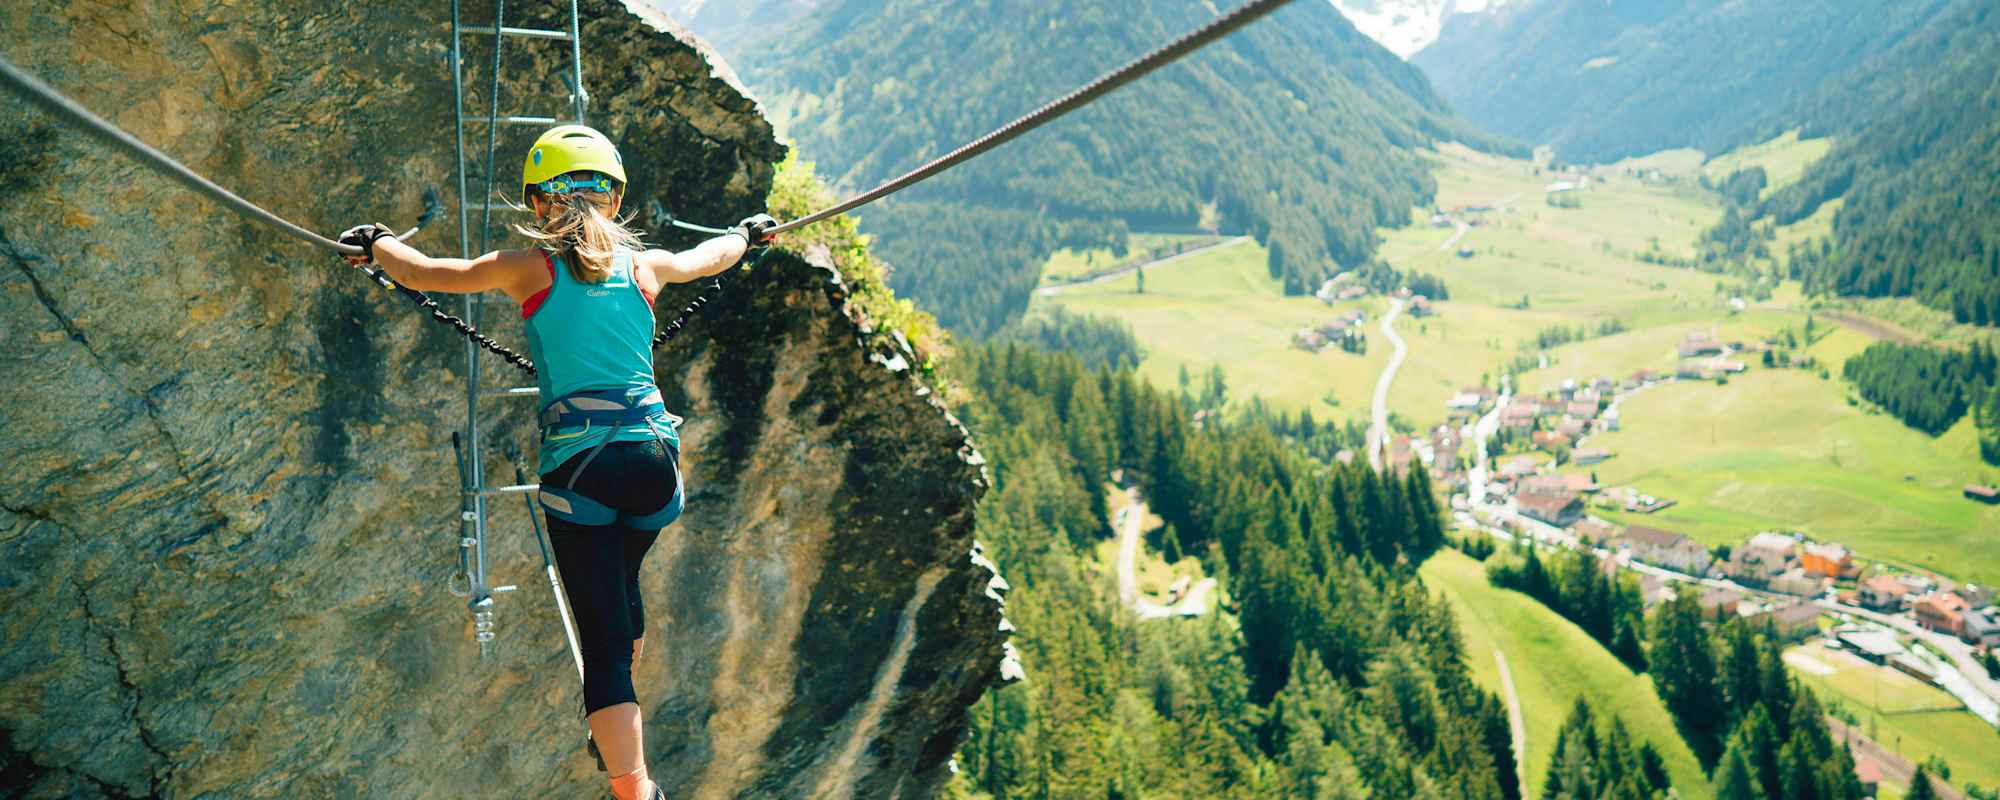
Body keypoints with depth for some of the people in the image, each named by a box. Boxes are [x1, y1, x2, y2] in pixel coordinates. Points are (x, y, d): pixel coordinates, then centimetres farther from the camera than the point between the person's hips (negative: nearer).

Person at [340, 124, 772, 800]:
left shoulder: (529, 268, 3)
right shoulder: (644, 266, 10)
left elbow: (420, 273, 11)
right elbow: (710, 256, 31)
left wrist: (374, 241, 32)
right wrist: (747, 233, 53)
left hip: (577, 465, -4)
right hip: (655, 456, 4)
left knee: (603, 640, -3)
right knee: (622, 583, 30)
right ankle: (619, 740, 43)